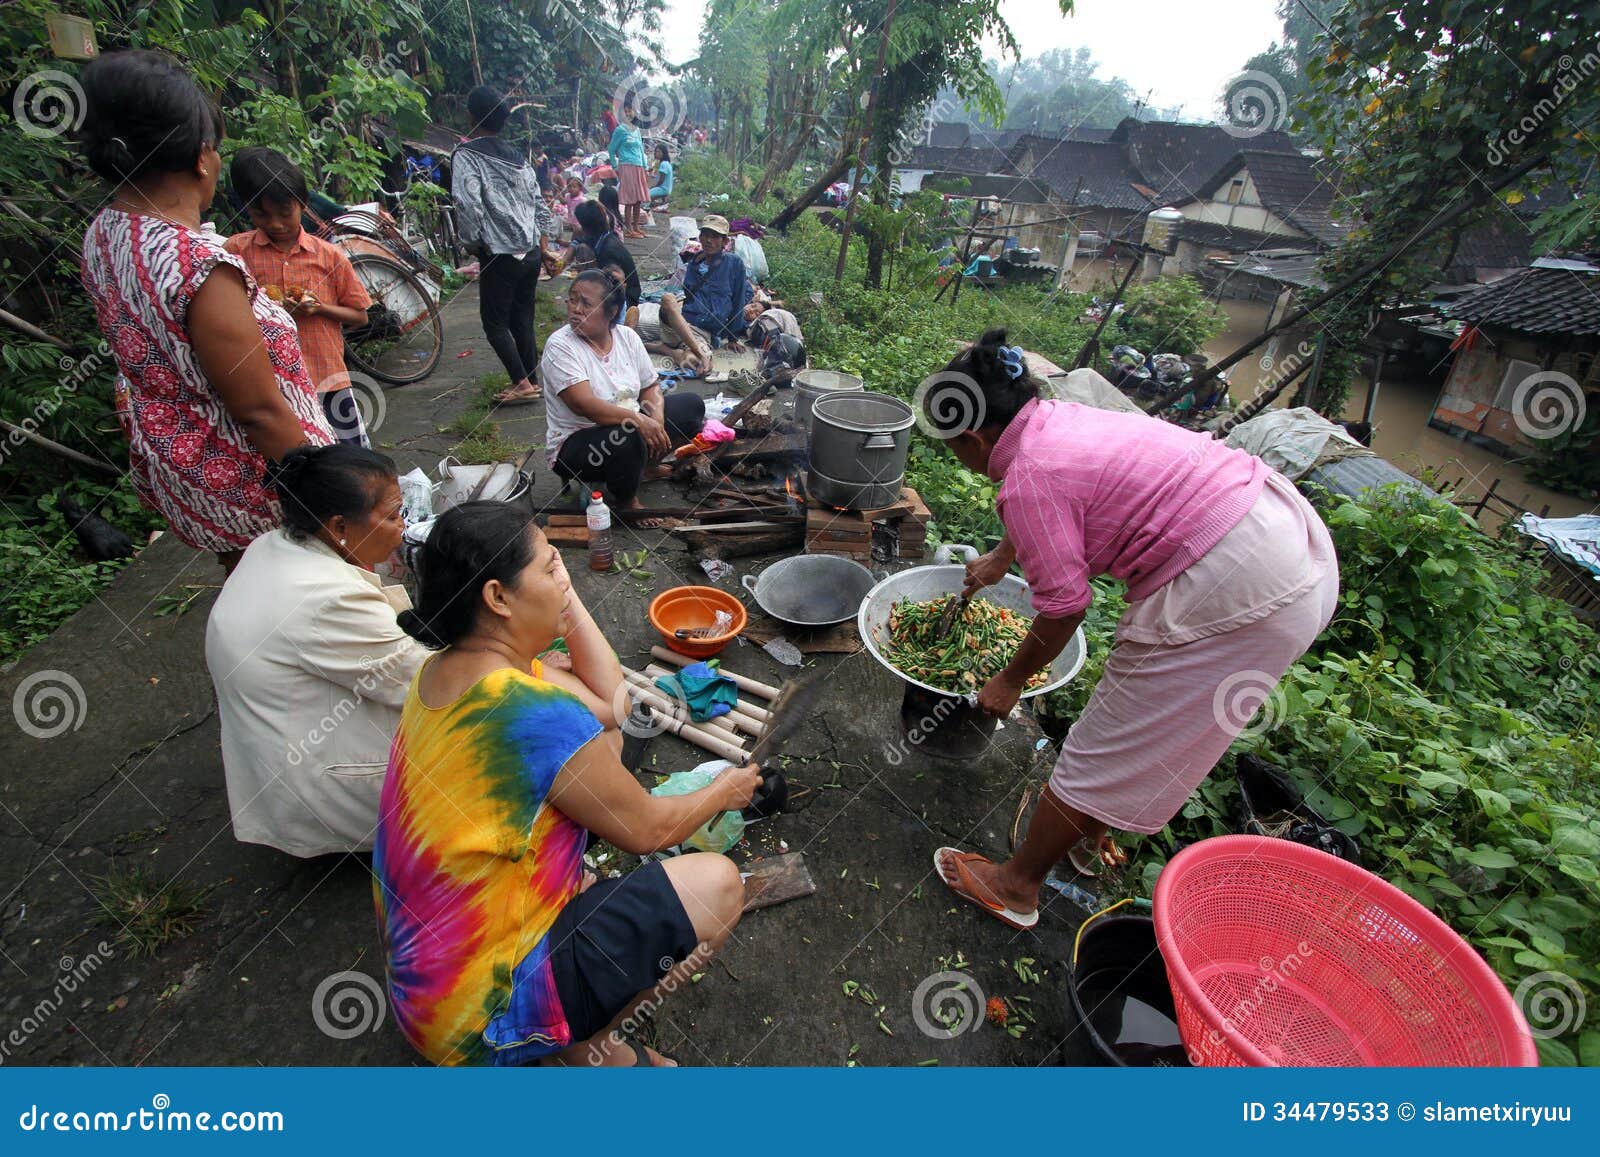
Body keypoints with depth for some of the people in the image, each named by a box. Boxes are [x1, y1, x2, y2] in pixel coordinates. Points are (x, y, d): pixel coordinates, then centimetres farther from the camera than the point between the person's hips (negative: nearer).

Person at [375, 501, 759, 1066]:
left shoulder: (450, 666, -4)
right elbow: (646, 830, -16)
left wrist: (564, 596, -1)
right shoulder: (535, 712, -32)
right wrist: (727, 790, 3)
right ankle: (581, 1045, 6)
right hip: (480, 1011, -8)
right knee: (718, 884, -6)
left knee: (602, 743, 10)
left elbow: (608, 702, 3)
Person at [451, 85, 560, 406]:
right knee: (523, 320, 13)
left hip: (501, 255, -6)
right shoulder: (516, 155, 11)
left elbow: (468, 204, -21)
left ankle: (522, 383, -1)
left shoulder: (466, 155, -8)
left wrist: (473, 244, -6)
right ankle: (533, 381, 18)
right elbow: (538, 202, 13)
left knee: (495, 322, 4)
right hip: (531, 252, 6)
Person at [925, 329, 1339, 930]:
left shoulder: (1027, 480, -17)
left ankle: (1017, 885, 20)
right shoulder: (1058, 418, 11)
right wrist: (1000, 558, 47)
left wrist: (1010, 680, 5)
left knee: (1107, 745, 3)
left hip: (1236, 590, -10)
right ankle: (1094, 824, 45)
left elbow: (1064, 608, -12)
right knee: (1155, 718, 24)